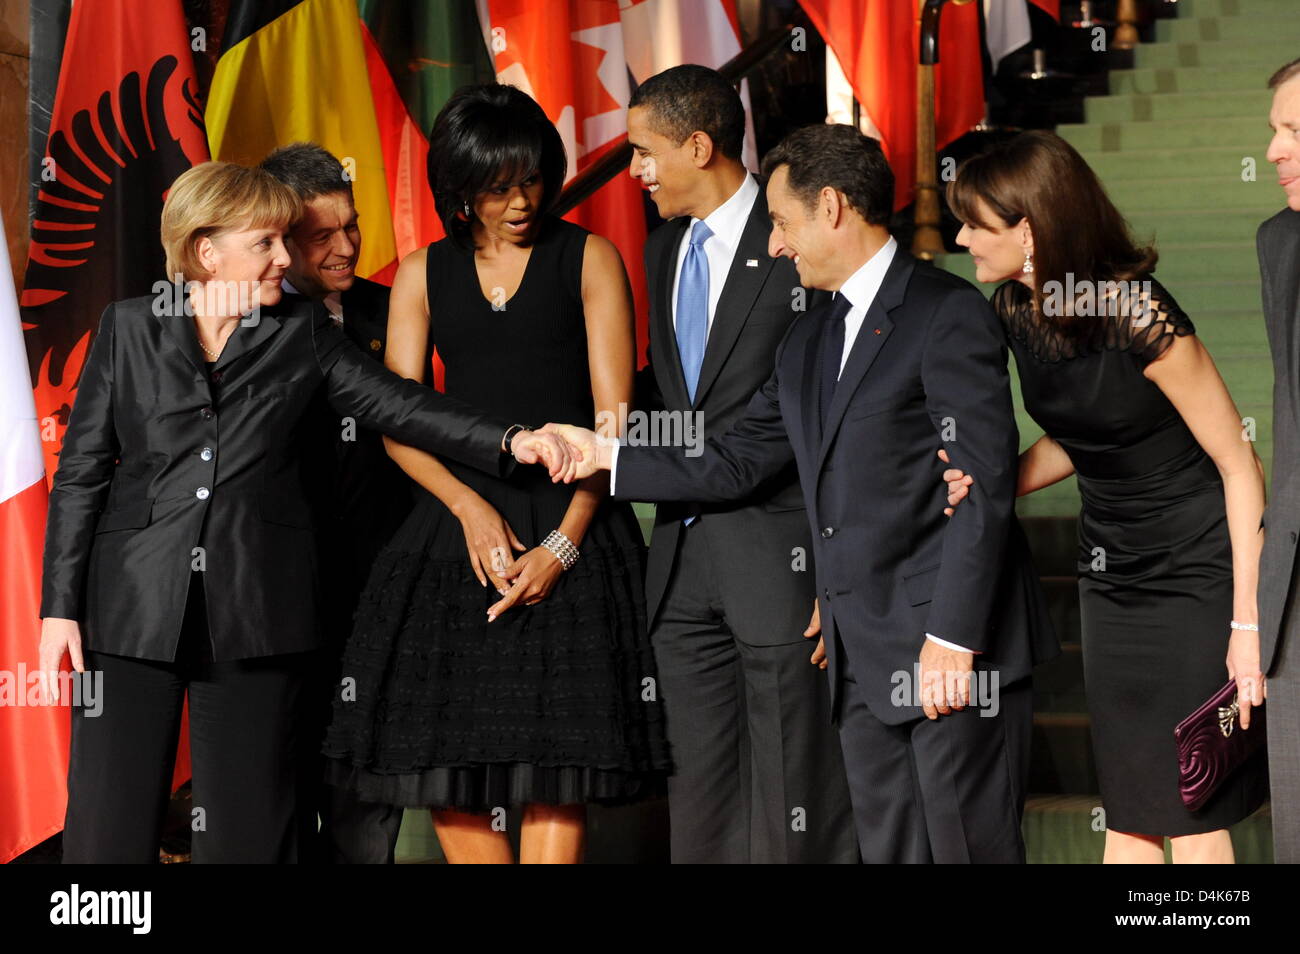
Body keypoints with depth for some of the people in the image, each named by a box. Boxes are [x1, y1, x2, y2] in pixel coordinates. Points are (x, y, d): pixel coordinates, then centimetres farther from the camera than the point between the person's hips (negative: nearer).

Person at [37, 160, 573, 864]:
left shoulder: (303, 336, 9)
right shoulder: (127, 329, 6)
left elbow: (395, 404, 2)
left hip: (253, 615, 1)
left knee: (247, 829, 4)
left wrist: (509, 441, -12)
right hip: (132, 612, -1)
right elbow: (80, 472, 6)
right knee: (110, 827, -3)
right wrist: (60, 607, 0)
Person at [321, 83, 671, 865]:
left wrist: (564, 544, -13)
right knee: (441, 754, -2)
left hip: (572, 524, -3)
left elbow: (615, 417, -2)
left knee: (556, 767, -6)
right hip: (463, 523, 3)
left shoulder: (590, 260, 3)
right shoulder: (423, 276, 11)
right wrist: (470, 507, -12)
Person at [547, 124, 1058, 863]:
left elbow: (986, 483, -15)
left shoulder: (950, 315, -9)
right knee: (888, 849, 10)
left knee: (972, 846, -5)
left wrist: (953, 637, -19)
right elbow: (734, 466, 21)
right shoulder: (809, 344, 19)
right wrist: (604, 455, 18)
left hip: (954, 647, -8)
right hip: (865, 659, 8)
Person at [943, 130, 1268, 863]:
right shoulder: (1015, 309, 0)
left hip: (1197, 570, -7)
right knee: (1128, 812, 10)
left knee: (1192, 814, -1)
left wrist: (1248, 621, -19)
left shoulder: (1137, 315, -22)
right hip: (1113, 569, 7)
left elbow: (1239, 465, -18)